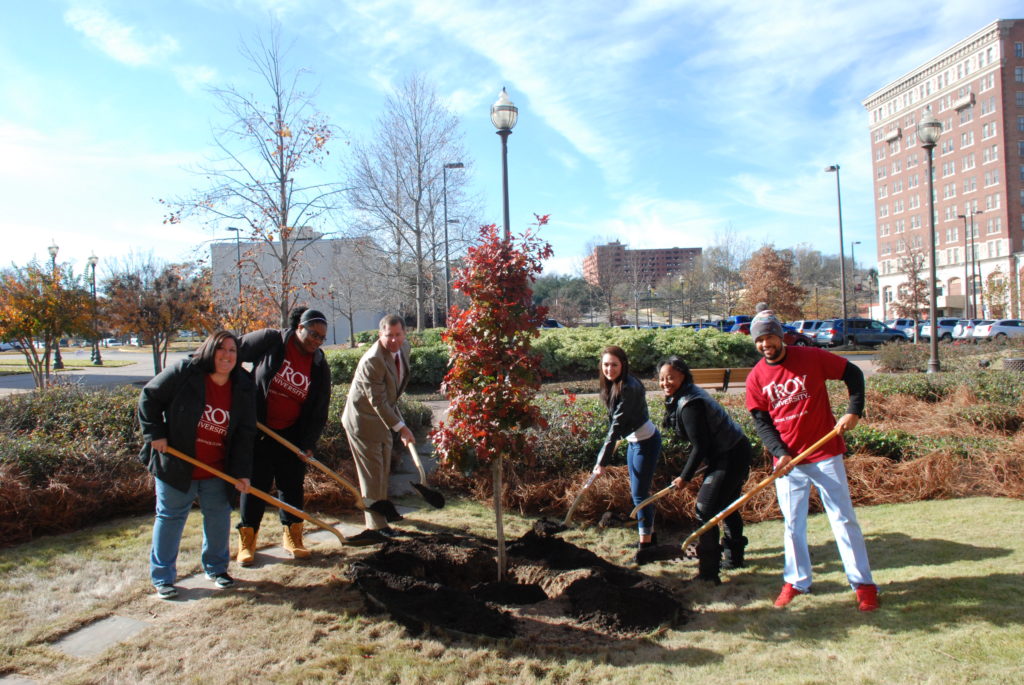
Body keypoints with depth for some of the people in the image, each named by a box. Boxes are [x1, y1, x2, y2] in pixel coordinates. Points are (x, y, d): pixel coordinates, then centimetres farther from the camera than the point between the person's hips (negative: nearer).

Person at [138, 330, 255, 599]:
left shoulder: (244, 389, -4)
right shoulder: (183, 373, -14)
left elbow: (245, 434, -3)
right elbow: (149, 397, -6)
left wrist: (241, 471, -8)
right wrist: (155, 434, -12)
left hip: (217, 471, 3)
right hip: (175, 464, -3)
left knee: (219, 517, 11)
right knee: (170, 517, 8)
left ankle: (216, 568, 32)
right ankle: (162, 577, 22)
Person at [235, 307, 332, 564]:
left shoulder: (320, 367, -3)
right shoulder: (270, 341, -12)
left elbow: (319, 411, 0)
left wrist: (308, 444, -7)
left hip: (292, 434, 3)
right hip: (256, 429, -3)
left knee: (293, 485, 8)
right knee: (255, 484, 4)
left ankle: (292, 537, 24)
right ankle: (246, 541, 17)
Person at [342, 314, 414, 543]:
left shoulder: (403, 349, 0)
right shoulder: (372, 361, -28)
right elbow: (378, 401, -27)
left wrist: (398, 419, 17)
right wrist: (401, 427, -25)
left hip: (384, 418, 9)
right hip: (364, 421, -9)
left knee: (383, 473, 19)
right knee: (372, 475, -5)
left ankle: (379, 518, 35)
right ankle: (376, 526, 3)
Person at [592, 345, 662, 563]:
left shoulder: (629, 388, -27)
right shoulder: (612, 385, 0)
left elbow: (617, 425, -29)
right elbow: (614, 421, 11)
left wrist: (603, 461, -28)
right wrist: (608, 448, 11)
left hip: (646, 442, -9)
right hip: (633, 441, 9)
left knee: (639, 493, -3)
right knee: (639, 491, 17)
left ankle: (645, 543, 9)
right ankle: (649, 535, 31)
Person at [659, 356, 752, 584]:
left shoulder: (689, 404, -25)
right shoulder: (683, 396, 6)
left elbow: (700, 446, -23)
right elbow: (700, 441, 15)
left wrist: (685, 477, -14)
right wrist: (689, 471, 18)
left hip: (730, 457, -11)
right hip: (735, 452, 11)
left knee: (706, 510, -10)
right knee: (727, 505, 25)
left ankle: (708, 572, -4)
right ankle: (734, 556, 43)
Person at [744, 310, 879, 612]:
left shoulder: (812, 357, -7)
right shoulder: (756, 378, 0)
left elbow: (853, 374, 1)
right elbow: (761, 422, 1)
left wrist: (854, 411, -11)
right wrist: (780, 453, -13)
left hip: (825, 454, -2)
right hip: (787, 460, 3)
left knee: (843, 518, 3)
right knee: (793, 523, 11)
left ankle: (863, 583, 15)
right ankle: (797, 581, 26)